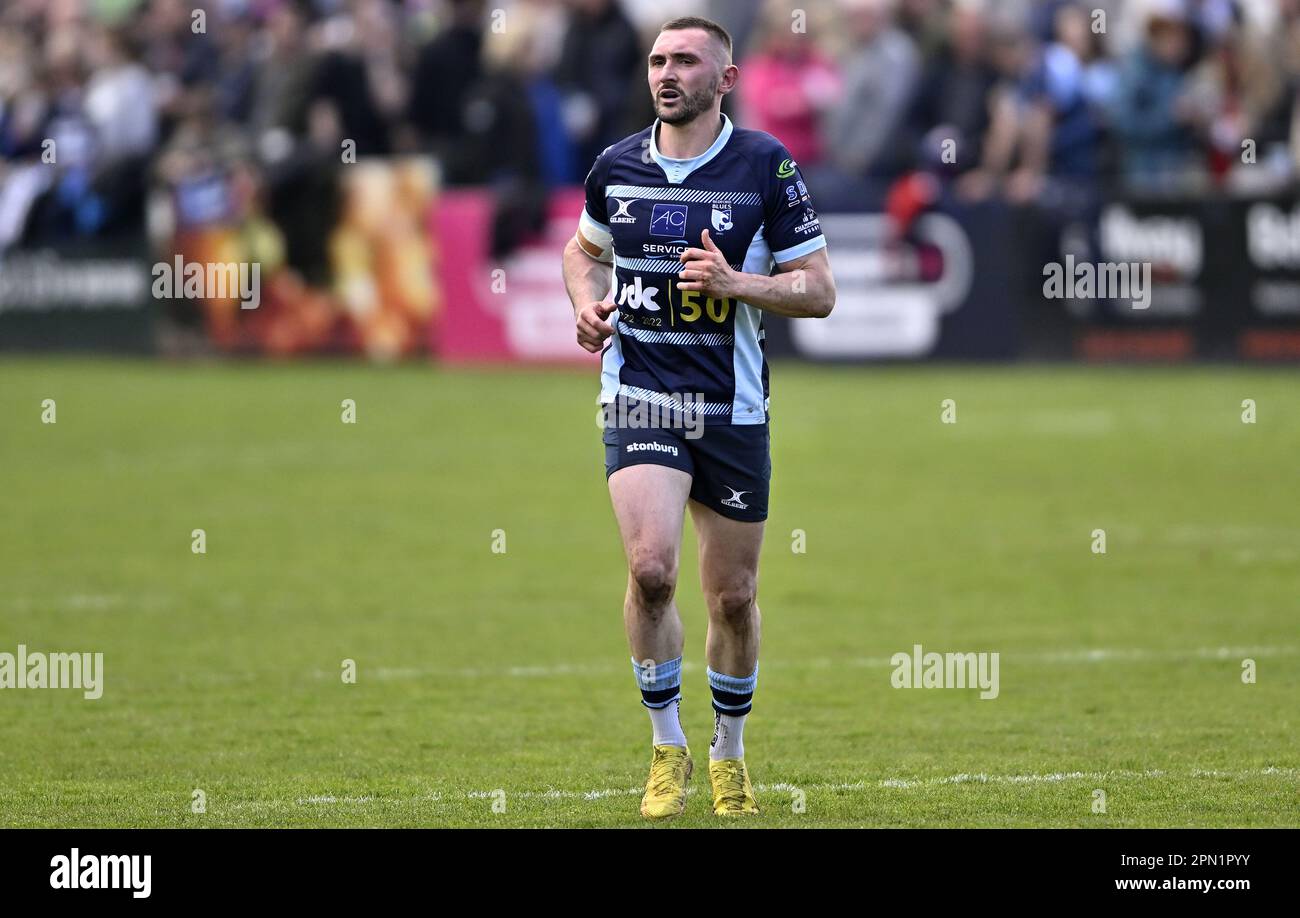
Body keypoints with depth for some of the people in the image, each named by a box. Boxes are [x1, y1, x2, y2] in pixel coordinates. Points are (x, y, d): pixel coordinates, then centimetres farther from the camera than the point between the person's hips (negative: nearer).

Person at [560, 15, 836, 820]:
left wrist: (738, 284, -20)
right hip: (640, 398, 1)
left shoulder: (767, 166, -6)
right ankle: (668, 748, -3)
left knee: (733, 595, 6)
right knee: (651, 568, -19)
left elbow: (819, 290, -4)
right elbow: (584, 249, 24)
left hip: (733, 410, -1)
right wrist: (587, 302, 2)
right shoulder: (617, 167, 3)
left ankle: (729, 754, 29)